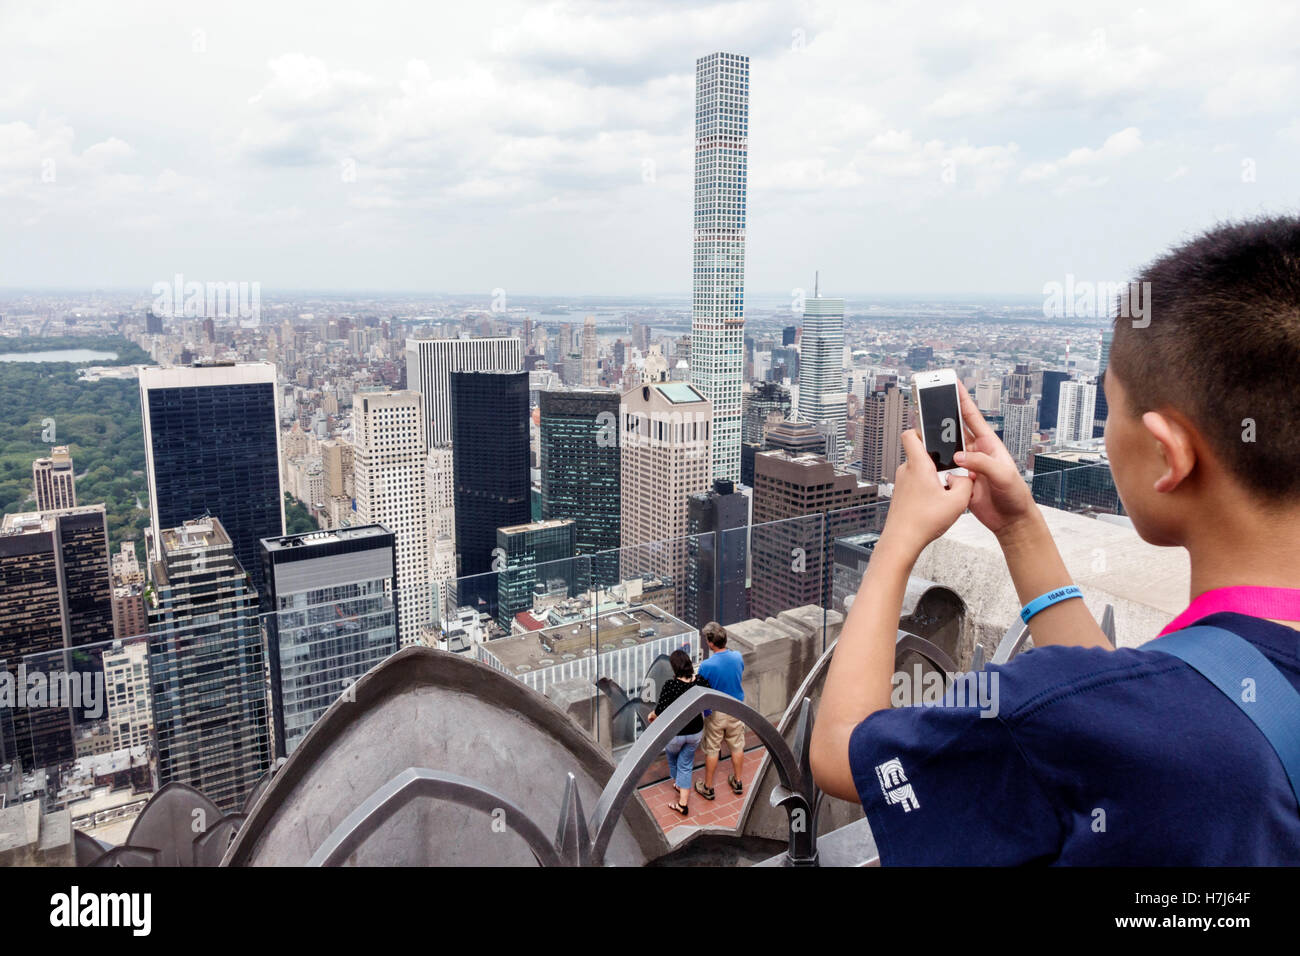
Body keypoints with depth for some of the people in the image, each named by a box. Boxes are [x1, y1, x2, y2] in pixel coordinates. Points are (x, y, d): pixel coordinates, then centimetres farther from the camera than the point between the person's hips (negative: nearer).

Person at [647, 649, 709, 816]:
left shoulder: (671, 685, -27)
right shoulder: (701, 681, -15)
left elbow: (661, 711, -22)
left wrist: (651, 715, 0)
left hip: (674, 732, -3)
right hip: (695, 731, 3)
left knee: (672, 758, 29)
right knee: (686, 765, 19)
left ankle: (679, 785, 52)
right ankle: (683, 803, 19)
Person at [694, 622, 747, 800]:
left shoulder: (707, 666, -28)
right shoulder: (738, 657, -14)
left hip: (715, 713, -4)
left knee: (712, 750, 12)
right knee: (737, 746, 20)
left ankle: (708, 788, 27)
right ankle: (737, 782, 36)